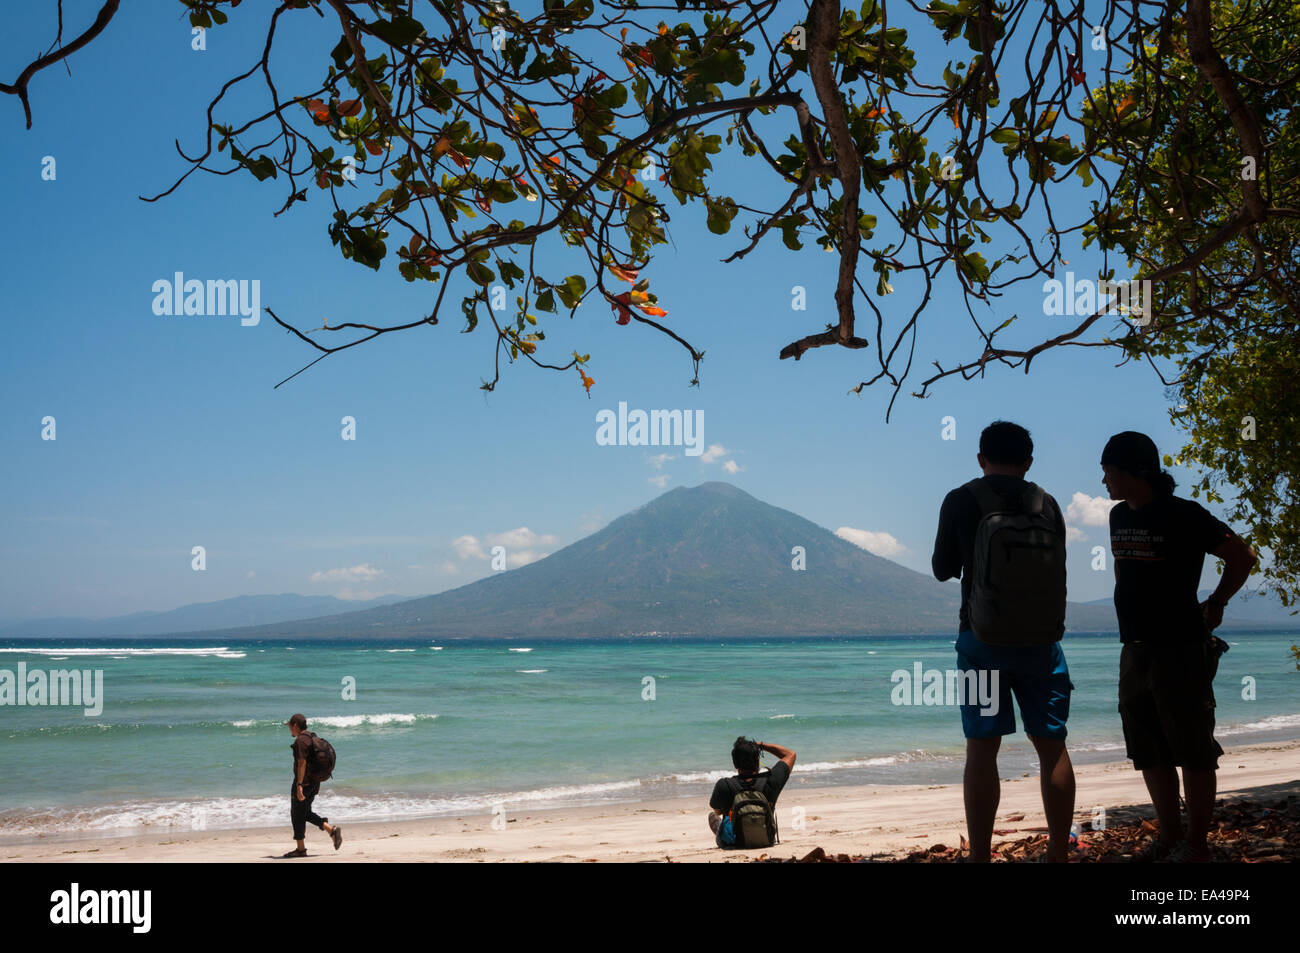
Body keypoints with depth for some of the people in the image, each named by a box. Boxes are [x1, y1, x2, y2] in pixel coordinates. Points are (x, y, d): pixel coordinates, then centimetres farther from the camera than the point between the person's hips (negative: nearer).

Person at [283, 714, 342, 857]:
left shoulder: (300, 740, -15)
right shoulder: (312, 738, 15)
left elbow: (302, 763, -23)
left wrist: (299, 785, -25)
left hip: (303, 782, -9)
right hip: (314, 782, 9)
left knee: (297, 814, 2)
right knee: (306, 812, 17)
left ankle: (301, 849, 7)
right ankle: (332, 829, 4)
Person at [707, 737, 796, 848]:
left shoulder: (724, 786, -27)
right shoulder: (769, 782, -24)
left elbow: (717, 811, -4)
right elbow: (790, 755, -6)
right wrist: (761, 745, -4)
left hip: (730, 844, -1)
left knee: (711, 811, 26)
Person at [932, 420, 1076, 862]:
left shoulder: (961, 501, -2)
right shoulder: (1047, 505, 5)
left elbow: (943, 570, 5)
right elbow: (1057, 571, 10)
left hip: (982, 639, -2)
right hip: (1042, 639, 2)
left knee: (982, 750, 0)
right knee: (1052, 747, 9)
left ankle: (980, 856, 0)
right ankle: (1058, 853, 14)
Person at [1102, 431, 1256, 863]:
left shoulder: (1184, 515, -10)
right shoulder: (1119, 516, 12)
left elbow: (1242, 556, -6)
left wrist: (1214, 605, -1)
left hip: (1180, 649, -8)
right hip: (1134, 651, 8)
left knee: (1193, 750, 0)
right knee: (1149, 751, 11)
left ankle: (1196, 843, 7)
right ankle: (1169, 835, 21)